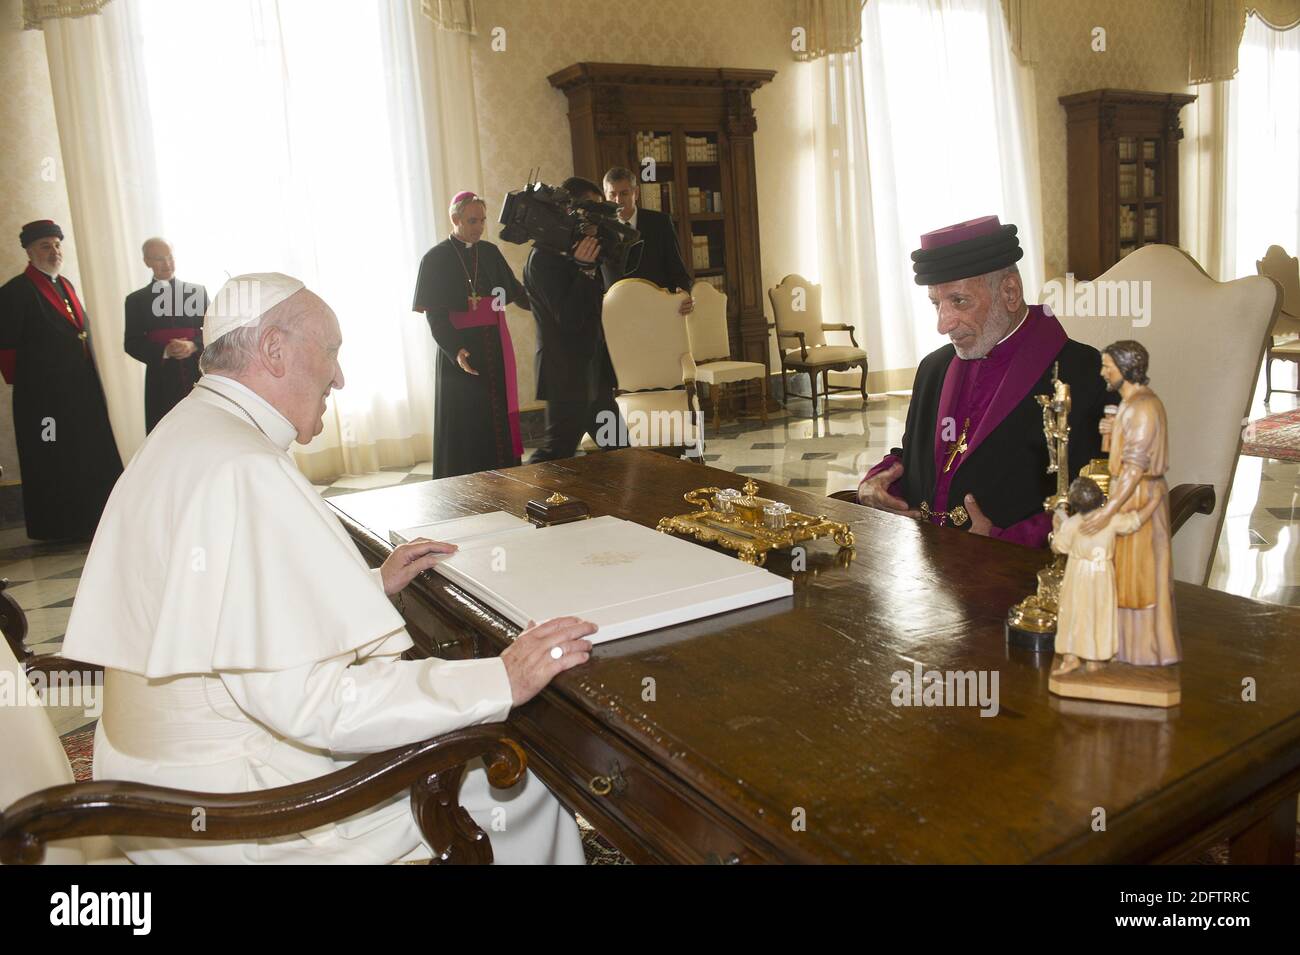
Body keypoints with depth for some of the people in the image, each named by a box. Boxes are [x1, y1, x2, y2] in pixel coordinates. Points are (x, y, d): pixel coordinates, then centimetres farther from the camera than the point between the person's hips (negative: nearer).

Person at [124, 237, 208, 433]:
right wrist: (165, 351, -13)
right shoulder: (136, 300, 7)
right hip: (161, 381, 0)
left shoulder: (197, 291, 8)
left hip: (200, 376, 0)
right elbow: (131, 344, 3)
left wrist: (193, 346, -15)